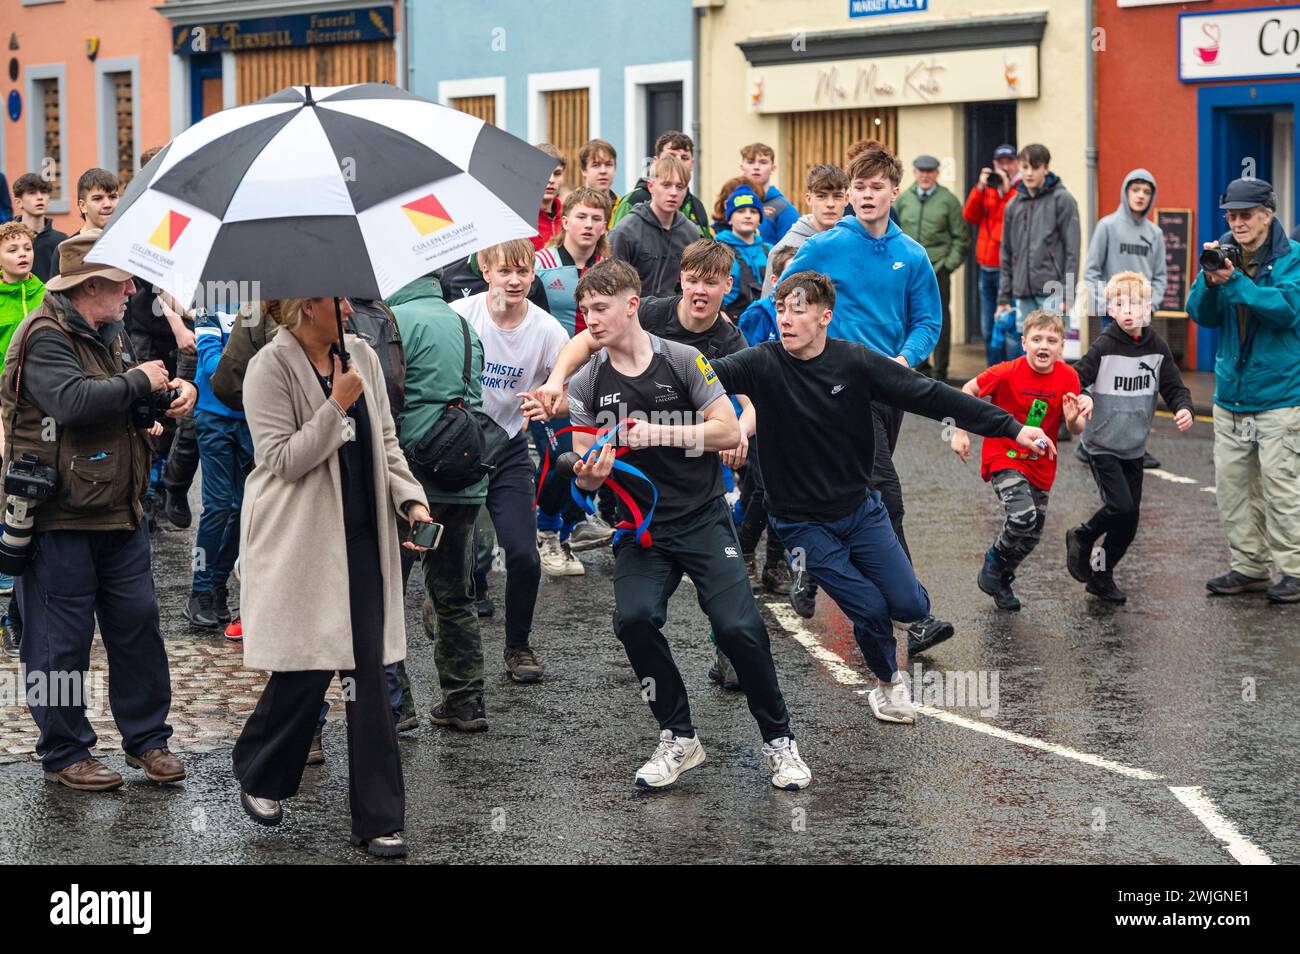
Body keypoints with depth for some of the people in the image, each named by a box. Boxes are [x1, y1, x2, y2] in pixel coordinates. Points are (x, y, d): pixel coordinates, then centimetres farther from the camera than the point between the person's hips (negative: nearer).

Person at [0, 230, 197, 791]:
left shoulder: (105, 336, 15)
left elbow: (132, 409, 23)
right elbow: (74, 402, -29)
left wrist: (168, 396, 2)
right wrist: (140, 381, -17)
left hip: (119, 512, 9)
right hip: (59, 518, -9)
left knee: (137, 624, 11)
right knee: (62, 639, 2)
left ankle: (147, 739, 23)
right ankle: (64, 754, 14)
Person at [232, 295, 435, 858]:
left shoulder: (361, 355, 7)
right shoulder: (270, 367, -10)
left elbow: (385, 442, 12)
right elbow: (282, 459, -15)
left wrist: (411, 499, -2)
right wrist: (337, 404, -20)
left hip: (361, 538, 5)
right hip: (299, 543, -5)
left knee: (369, 675, 2)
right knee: (303, 671, 1)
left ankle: (378, 821, 7)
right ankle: (260, 779, 29)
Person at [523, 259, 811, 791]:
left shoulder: (682, 361, -5)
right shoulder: (588, 384, 3)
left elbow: (728, 431, -10)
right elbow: (586, 480, 3)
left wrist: (656, 433, -20)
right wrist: (589, 473, -21)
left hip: (704, 518, -2)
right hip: (642, 528, 3)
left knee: (738, 626, -17)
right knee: (634, 618, -22)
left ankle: (778, 739, 5)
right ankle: (678, 739, -2)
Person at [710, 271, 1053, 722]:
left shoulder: (855, 362, -11)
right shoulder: (763, 364, -14)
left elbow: (931, 396, -11)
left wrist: (1011, 427, -14)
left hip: (861, 509, 2)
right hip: (803, 523, -2)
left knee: (910, 606, -5)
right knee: (871, 610, -8)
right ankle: (887, 683, 22)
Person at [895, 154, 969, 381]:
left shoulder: (948, 200, -1)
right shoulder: (903, 199, 8)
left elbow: (961, 237, 1)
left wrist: (950, 263, -6)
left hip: (938, 269, -3)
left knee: (940, 319, -3)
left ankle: (941, 371, 2)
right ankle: (921, 367, 21)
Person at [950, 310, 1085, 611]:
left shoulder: (1068, 377, -9)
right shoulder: (1008, 372, -20)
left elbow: (1076, 430, -3)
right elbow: (969, 390, -4)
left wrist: (1074, 419, -26)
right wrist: (960, 432, -6)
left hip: (1040, 466, 5)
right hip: (1004, 458, -5)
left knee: (1031, 536, 13)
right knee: (1023, 517, -27)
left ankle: (1002, 581, 40)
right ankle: (995, 560, 3)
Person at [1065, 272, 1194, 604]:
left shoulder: (1157, 348, 0)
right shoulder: (1104, 347, -13)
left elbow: (1173, 386, 4)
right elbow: (1077, 379, -15)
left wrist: (1184, 408, -17)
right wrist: (1081, 399, -37)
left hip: (1134, 448, 5)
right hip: (1103, 444, -5)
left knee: (1130, 519, 8)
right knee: (1121, 506, -17)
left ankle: (1101, 573, 26)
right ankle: (1081, 538, 11)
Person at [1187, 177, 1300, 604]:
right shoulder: (1224, 254, 6)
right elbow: (1202, 315, 2)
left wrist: (1235, 281, -26)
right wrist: (1210, 280, -18)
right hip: (1230, 395, 5)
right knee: (1232, 484, 8)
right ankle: (1248, 567, 19)